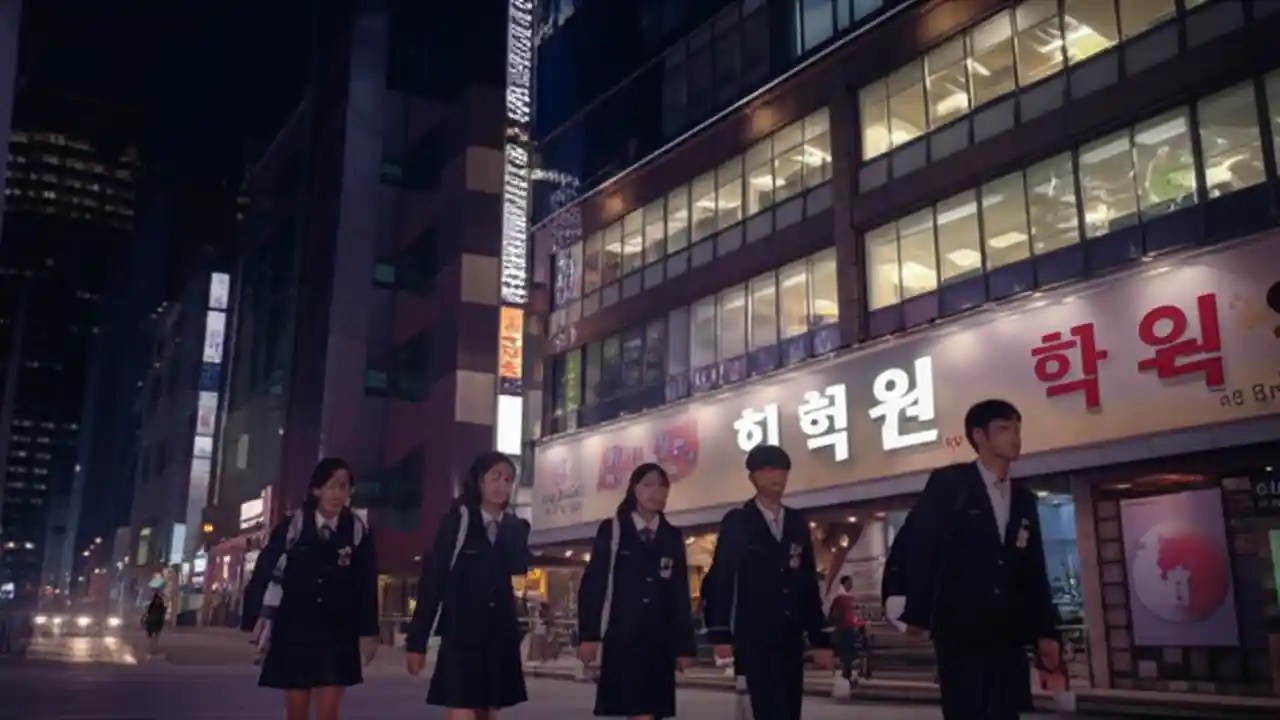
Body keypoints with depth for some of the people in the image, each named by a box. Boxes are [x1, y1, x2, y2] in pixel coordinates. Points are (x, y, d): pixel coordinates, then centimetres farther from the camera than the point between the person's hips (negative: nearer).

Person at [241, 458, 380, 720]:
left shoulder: (358, 531, -3)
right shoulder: (293, 526, -2)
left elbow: (366, 586, 0)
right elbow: (265, 572, 0)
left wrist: (368, 632, -1)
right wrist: (260, 618, -6)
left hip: (338, 637, 0)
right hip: (294, 633, 1)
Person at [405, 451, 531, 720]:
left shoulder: (515, 528, 8)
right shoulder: (458, 520, -5)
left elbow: (519, 567, -9)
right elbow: (431, 580, -5)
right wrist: (417, 639, -8)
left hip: (500, 635, 5)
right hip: (461, 635, -5)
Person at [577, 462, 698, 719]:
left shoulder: (673, 536, 11)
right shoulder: (612, 529, 2)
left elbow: (681, 594, 10)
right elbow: (592, 584, -2)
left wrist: (685, 644, 6)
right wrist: (588, 634, -9)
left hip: (661, 639, 3)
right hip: (622, 636, -3)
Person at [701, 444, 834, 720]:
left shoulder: (797, 524, 13)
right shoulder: (737, 522, 0)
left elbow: (810, 584, 13)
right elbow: (720, 580, -4)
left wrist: (821, 638, 10)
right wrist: (720, 634, -11)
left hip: (791, 638, 5)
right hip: (754, 638, -5)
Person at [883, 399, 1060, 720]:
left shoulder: (1024, 499, 14)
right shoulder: (948, 484, -2)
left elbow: (1034, 570, 15)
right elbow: (916, 545, -5)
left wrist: (1045, 630, 9)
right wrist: (915, 611, -9)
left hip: (1009, 633, 5)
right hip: (959, 628, -5)